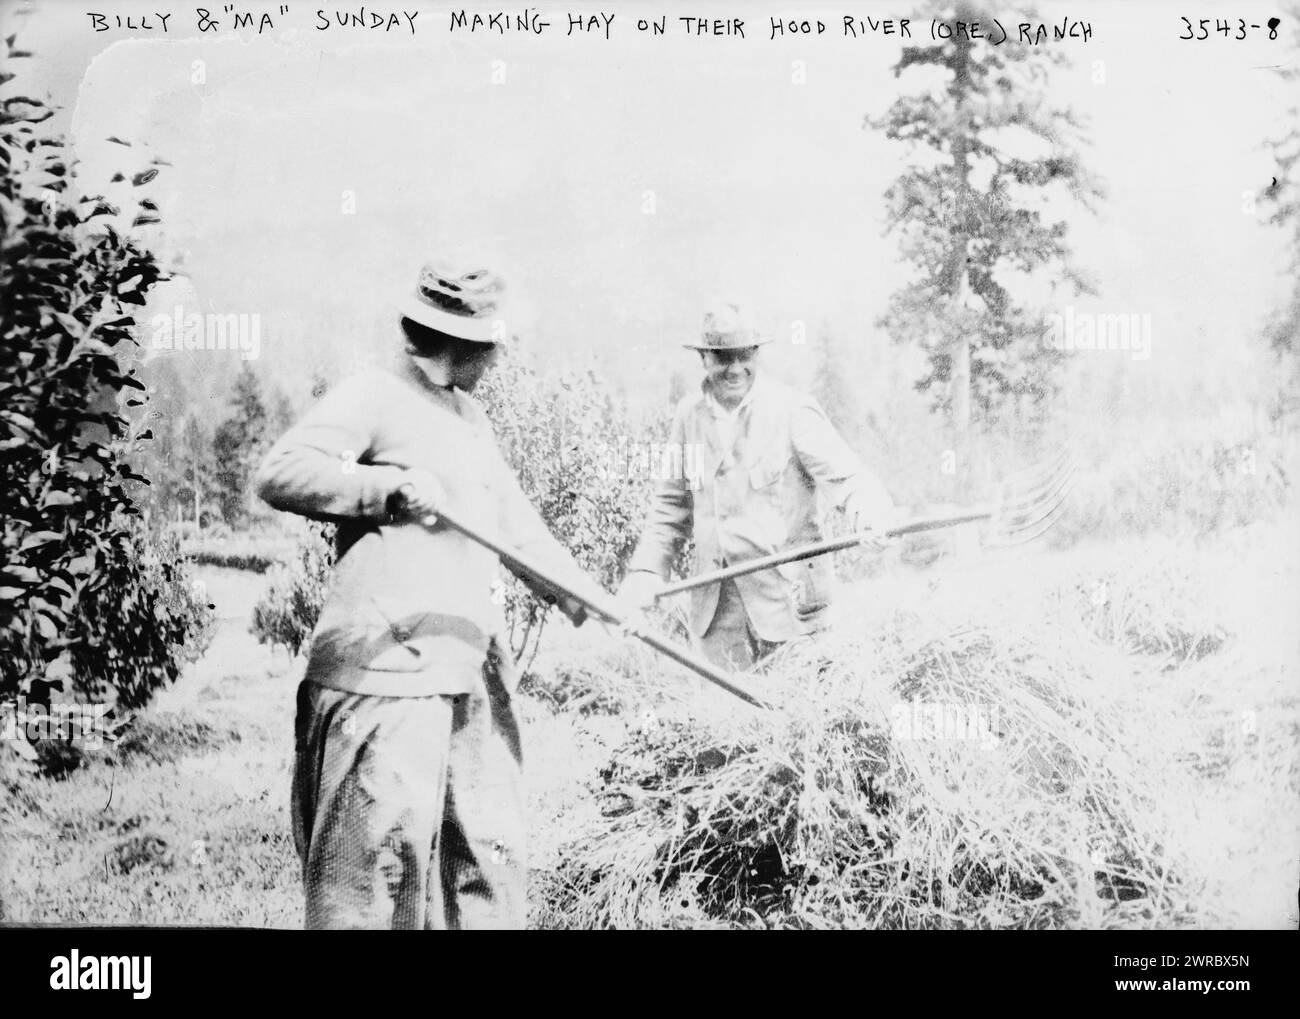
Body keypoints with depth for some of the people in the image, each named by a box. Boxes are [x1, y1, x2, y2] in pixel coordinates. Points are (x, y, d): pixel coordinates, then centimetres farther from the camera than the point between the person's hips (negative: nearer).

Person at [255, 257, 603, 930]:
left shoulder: (469, 417, 22)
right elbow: (280, 473, -16)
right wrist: (390, 487, -23)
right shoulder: (372, 398, -5)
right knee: (379, 849, -8)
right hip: (388, 672, -9)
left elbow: (513, 520, 25)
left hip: (471, 674, 9)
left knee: (489, 854, 11)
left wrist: (581, 595, 14)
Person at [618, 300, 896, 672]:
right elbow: (671, 504, 15)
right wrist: (645, 572, 4)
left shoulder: (792, 411, -7)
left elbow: (847, 479, -15)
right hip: (715, 605, 4)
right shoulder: (690, 414, 7)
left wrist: (870, 519, -37)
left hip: (784, 596, -4)